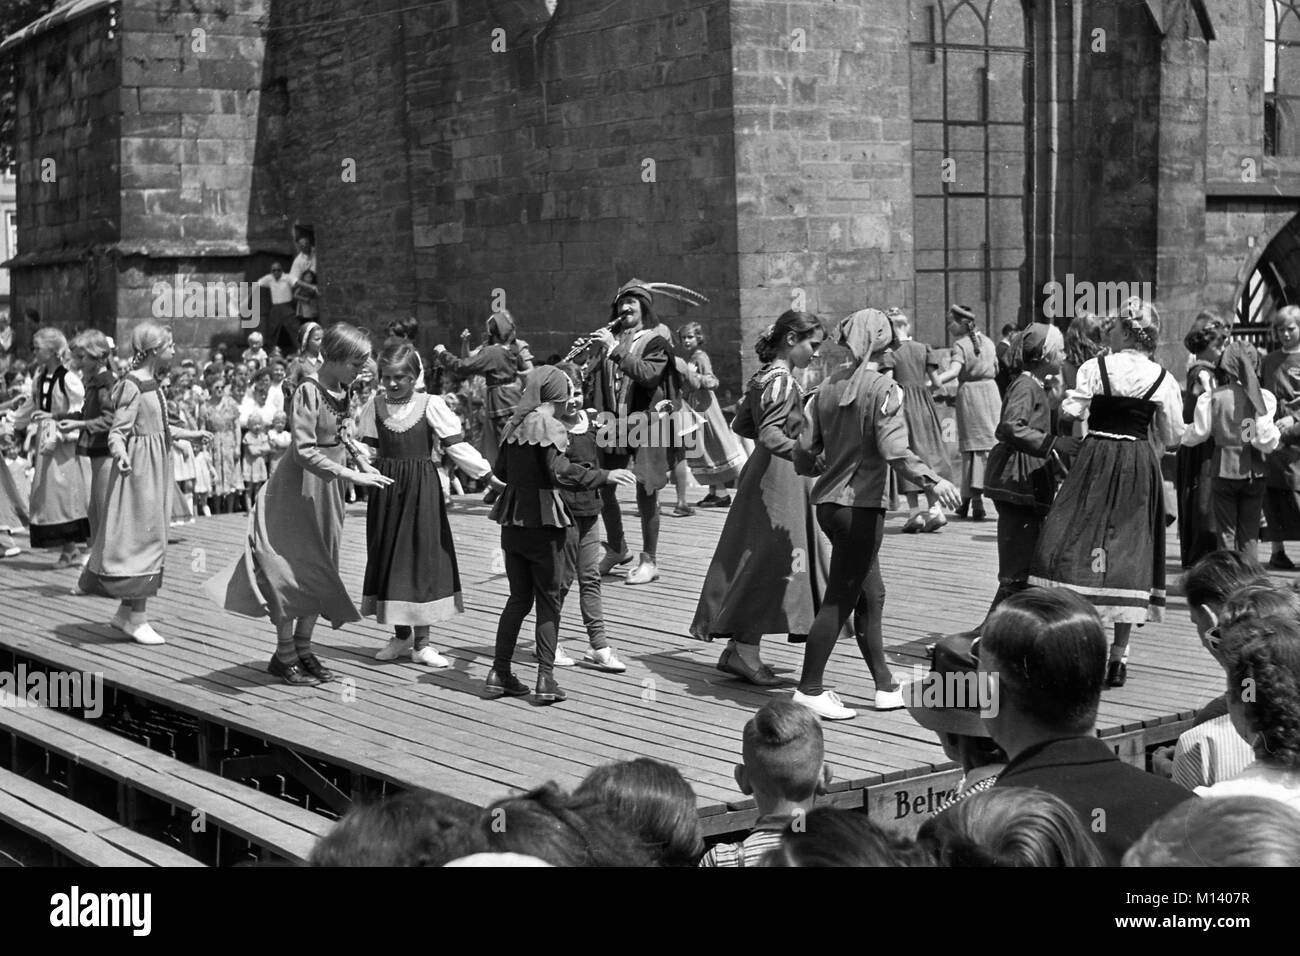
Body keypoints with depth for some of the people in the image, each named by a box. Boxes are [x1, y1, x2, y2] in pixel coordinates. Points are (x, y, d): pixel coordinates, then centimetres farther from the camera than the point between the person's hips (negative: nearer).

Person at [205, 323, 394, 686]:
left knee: (320, 573, 10)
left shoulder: (342, 391, 5)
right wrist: (352, 475, -27)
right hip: (298, 491, -8)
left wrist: (362, 462, 5)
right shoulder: (308, 392, -19)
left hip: (327, 493, 8)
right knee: (292, 568, -2)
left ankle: (303, 648, 20)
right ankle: (284, 655, 7)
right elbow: (305, 452, -25)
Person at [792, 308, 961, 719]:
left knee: (870, 594, 15)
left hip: (828, 502, 7)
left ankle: (885, 686, 21)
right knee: (840, 599, 0)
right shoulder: (883, 388, -11)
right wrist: (932, 481, -29)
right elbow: (894, 451, -23)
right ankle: (809, 689, 4)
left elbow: (805, 451, 8)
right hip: (862, 504, -7)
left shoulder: (829, 386, 7)